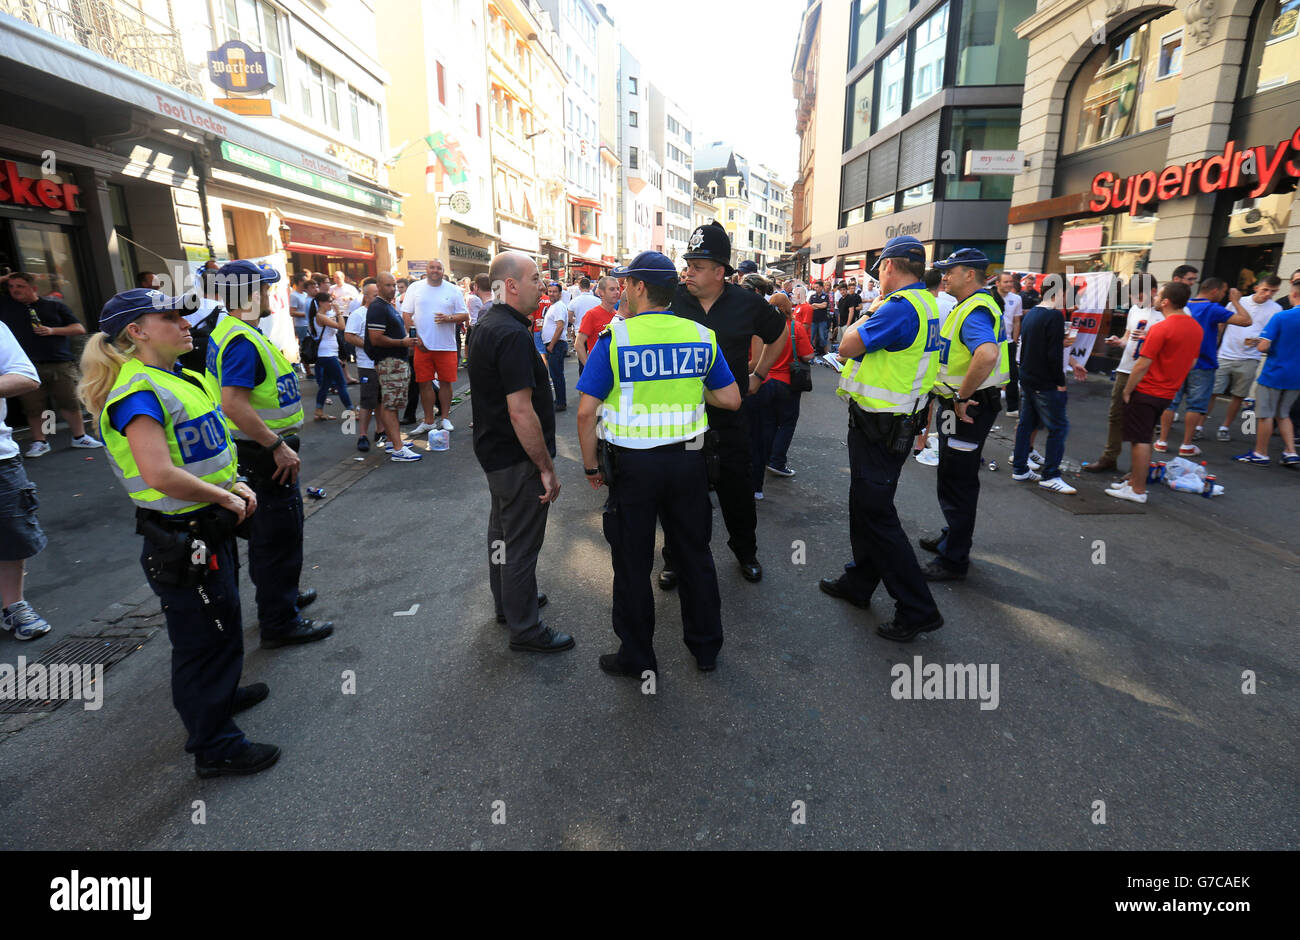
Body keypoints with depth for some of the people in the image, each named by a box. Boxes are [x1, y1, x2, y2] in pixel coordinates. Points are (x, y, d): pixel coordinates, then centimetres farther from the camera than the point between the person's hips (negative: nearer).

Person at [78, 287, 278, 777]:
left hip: (210, 528, 10)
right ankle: (215, 745, 20)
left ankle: (220, 693, 49)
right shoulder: (139, 392, -21)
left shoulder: (181, 379, 9)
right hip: (181, 540, -10)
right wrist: (226, 498, -19)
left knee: (221, 623, 26)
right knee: (204, 636, 3)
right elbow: (161, 475, -32)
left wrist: (235, 483, 2)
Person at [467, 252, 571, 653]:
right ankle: (525, 629, 17)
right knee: (521, 542, 2)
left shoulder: (487, 324, 9)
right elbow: (521, 412, -28)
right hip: (517, 458, -11)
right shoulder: (512, 335, -24)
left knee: (503, 530, 22)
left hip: (494, 451, 11)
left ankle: (507, 603, 41)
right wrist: (547, 467, -21)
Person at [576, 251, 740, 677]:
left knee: (633, 563, 11)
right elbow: (731, 400, 3)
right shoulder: (701, 336, 0)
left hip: (633, 465, -3)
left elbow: (587, 411, -13)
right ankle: (706, 647, 34)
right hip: (689, 462, 4)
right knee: (695, 554, 18)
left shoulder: (614, 338, -10)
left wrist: (591, 467, -2)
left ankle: (637, 658, 26)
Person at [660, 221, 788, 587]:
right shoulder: (672, 298, -6)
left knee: (737, 489, 13)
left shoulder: (747, 303, -3)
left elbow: (779, 334, 16)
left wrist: (757, 376, 12)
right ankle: (675, 559, 28)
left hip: (729, 417, 1)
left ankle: (746, 552, 36)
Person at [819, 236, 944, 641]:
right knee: (865, 504, 20)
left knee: (876, 514, -3)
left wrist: (862, 319, 3)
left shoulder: (900, 307, -21)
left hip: (879, 428, -10)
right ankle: (859, 581, 35)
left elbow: (847, 347, -16)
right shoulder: (926, 303, 11)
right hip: (899, 421, 10)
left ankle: (917, 610, 5)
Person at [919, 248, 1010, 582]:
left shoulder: (976, 311, -21)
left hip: (968, 408, -11)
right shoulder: (972, 306, 14)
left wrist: (961, 397, -31)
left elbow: (987, 354, -40)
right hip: (961, 405, 11)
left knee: (957, 482, -2)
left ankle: (954, 560, 9)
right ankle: (953, 538, 39)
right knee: (954, 477, 22)